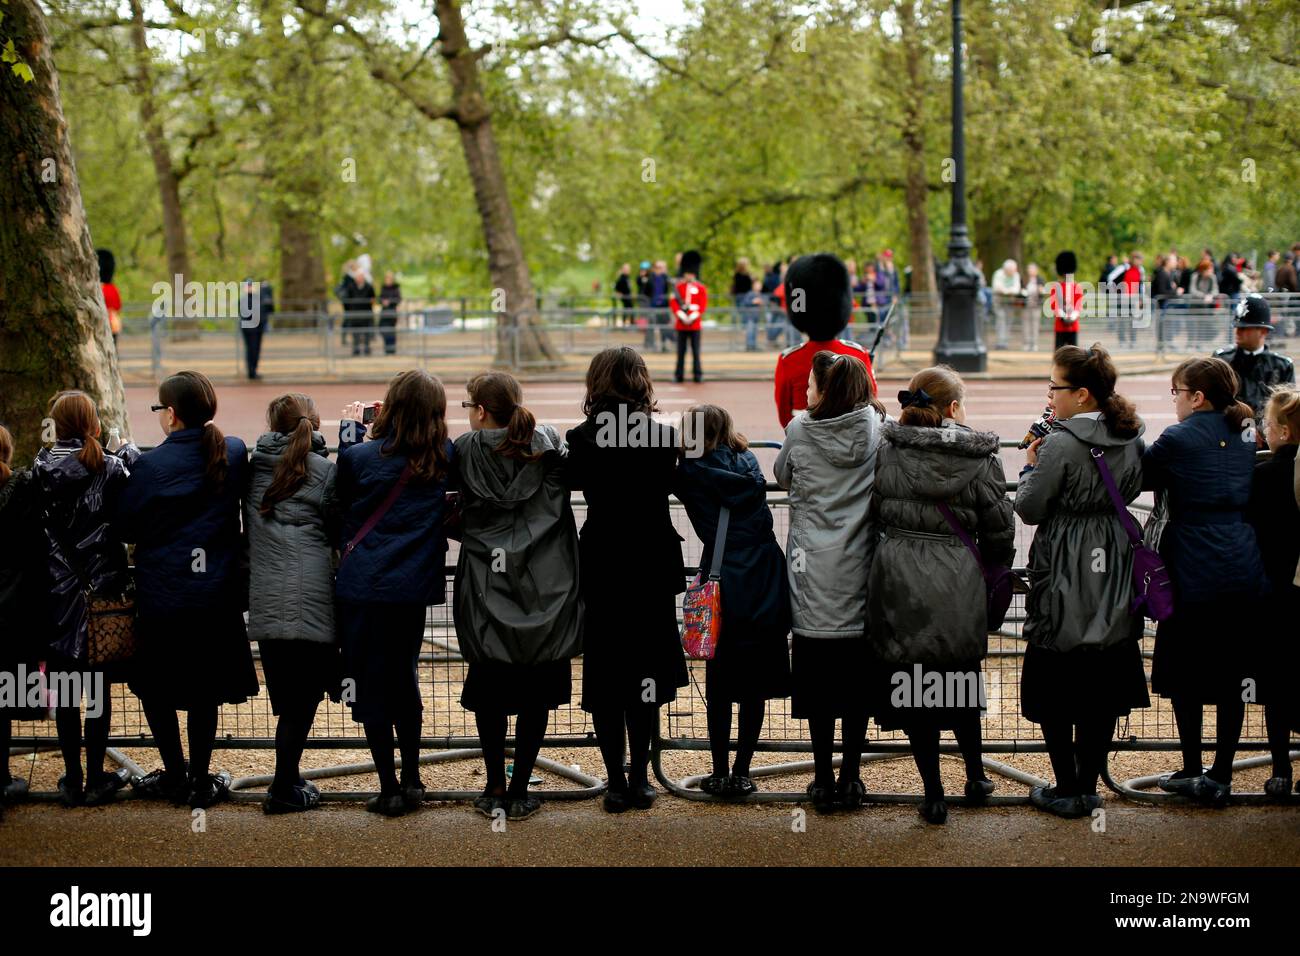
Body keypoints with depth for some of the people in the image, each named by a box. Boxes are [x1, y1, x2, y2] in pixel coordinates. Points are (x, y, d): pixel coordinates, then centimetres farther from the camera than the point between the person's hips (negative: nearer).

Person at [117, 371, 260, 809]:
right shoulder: (234, 454, -3)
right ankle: (200, 781, 15)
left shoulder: (150, 465, -14)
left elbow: (126, 525, -5)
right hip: (217, 592, 3)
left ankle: (175, 777, 15)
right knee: (204, 690, 12)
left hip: (162, 596, -3)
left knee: (154, 688, 13)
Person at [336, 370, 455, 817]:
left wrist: (350, 428, 11)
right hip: (415, 587, 4)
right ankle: (411, 781, 21)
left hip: (363, 587, -4)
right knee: (405, 679, 19)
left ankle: (389, 789, 5)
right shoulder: (444, 458, -3)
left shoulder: (361, 456, -11)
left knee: (371, 685, 4)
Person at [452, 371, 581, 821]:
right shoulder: (549, 444, -3)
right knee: (536, 693, 8)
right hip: (544, 593, 0)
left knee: (489, 690, 13)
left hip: (487, 595, 0)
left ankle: (495, 789, 15)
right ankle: (519, 792, 8)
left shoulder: (465, 451, -5)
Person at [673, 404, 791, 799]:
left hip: (724, 588, -3)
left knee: (719, 686, 7)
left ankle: (720, 773, 9)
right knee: (755, 686, 7)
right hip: (767, 586, 3)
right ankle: (741, 773, 8)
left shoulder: (690, 474, -3)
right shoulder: (747, 463, 9)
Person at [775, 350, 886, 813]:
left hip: (813, 576, -1)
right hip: (860, 572, 1)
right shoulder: (877, 429, -3)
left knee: (817, 676, 5)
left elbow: (782, 476, 13)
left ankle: (823, 779, 8)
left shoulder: (799, 430, -4)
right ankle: (850, 778, 10)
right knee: (858, 679, 7)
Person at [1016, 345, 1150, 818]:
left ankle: (1067, 791, 7)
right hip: (1113, 578, 6)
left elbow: (1029, 509, -13)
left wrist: (1032, 466, 4)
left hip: (1064, 575, -6)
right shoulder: (1132, 439, 2)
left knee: (1052, 688, 5)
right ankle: (1089, 785, 17)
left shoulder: (1061, 445, -18)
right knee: (1103, 688, 12)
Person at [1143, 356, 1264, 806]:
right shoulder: (1244, 435, 9)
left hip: (1194, 574, -6)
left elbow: (1141, 479, 1)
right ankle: (1221, 778, 13)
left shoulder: (1177, 439, -10)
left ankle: (1192, 772, 13)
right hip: (1244, 574, 6)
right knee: (1231, 677, 8)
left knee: (1184, 676, 8)